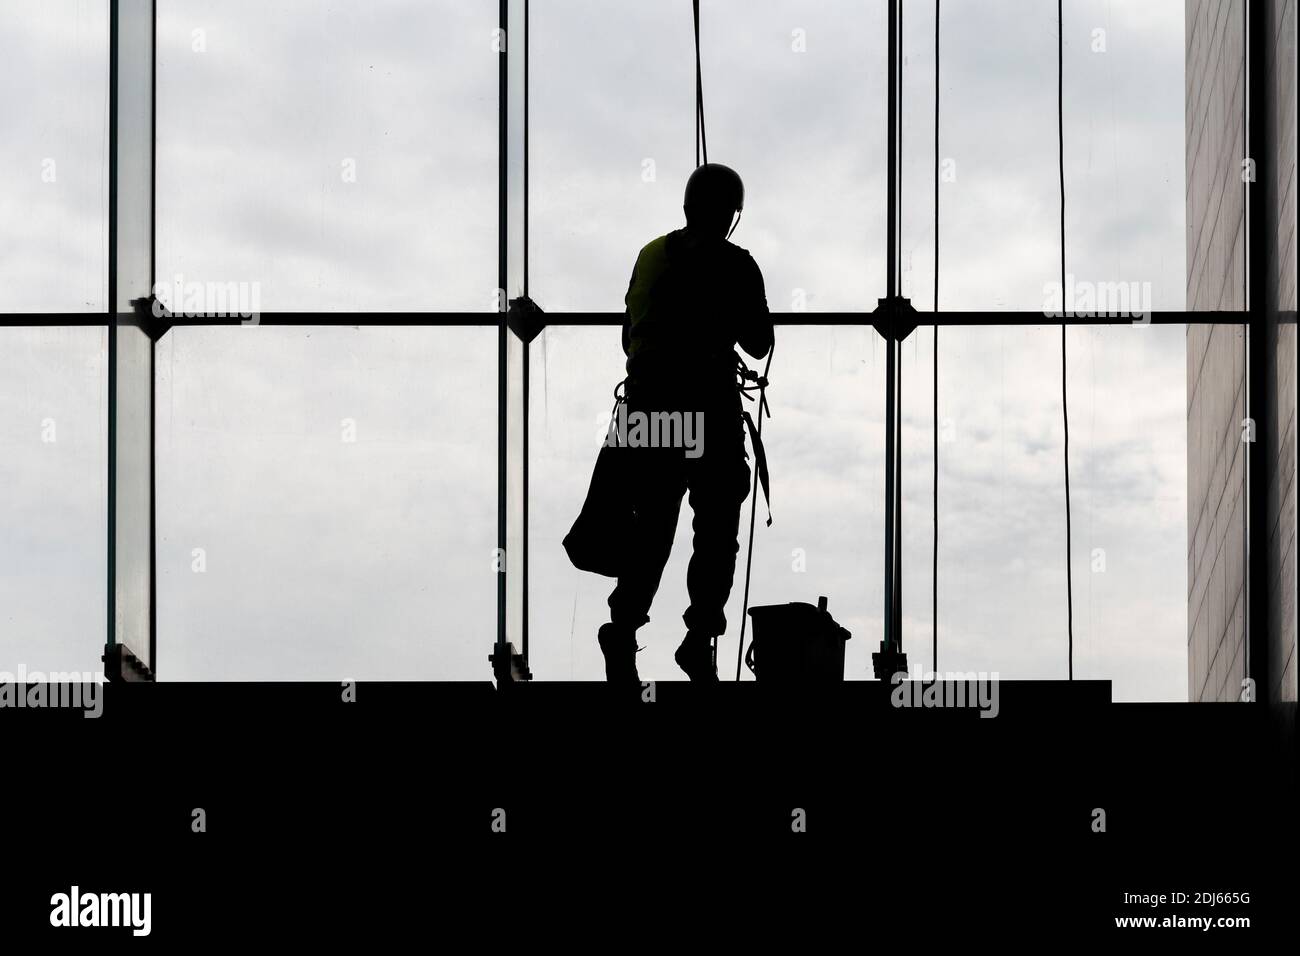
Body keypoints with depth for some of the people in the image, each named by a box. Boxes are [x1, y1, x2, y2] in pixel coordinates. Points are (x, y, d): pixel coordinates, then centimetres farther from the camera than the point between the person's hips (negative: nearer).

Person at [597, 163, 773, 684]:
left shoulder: (651, 255, 9)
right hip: (707, 403, -5)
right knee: (716, 528, 7)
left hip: (647, 399, 5)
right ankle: (700, 636, 3)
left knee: (651, 524, 10)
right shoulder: (733, 264, -6)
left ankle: (623, 625, -7)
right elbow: (759, 344, 0)